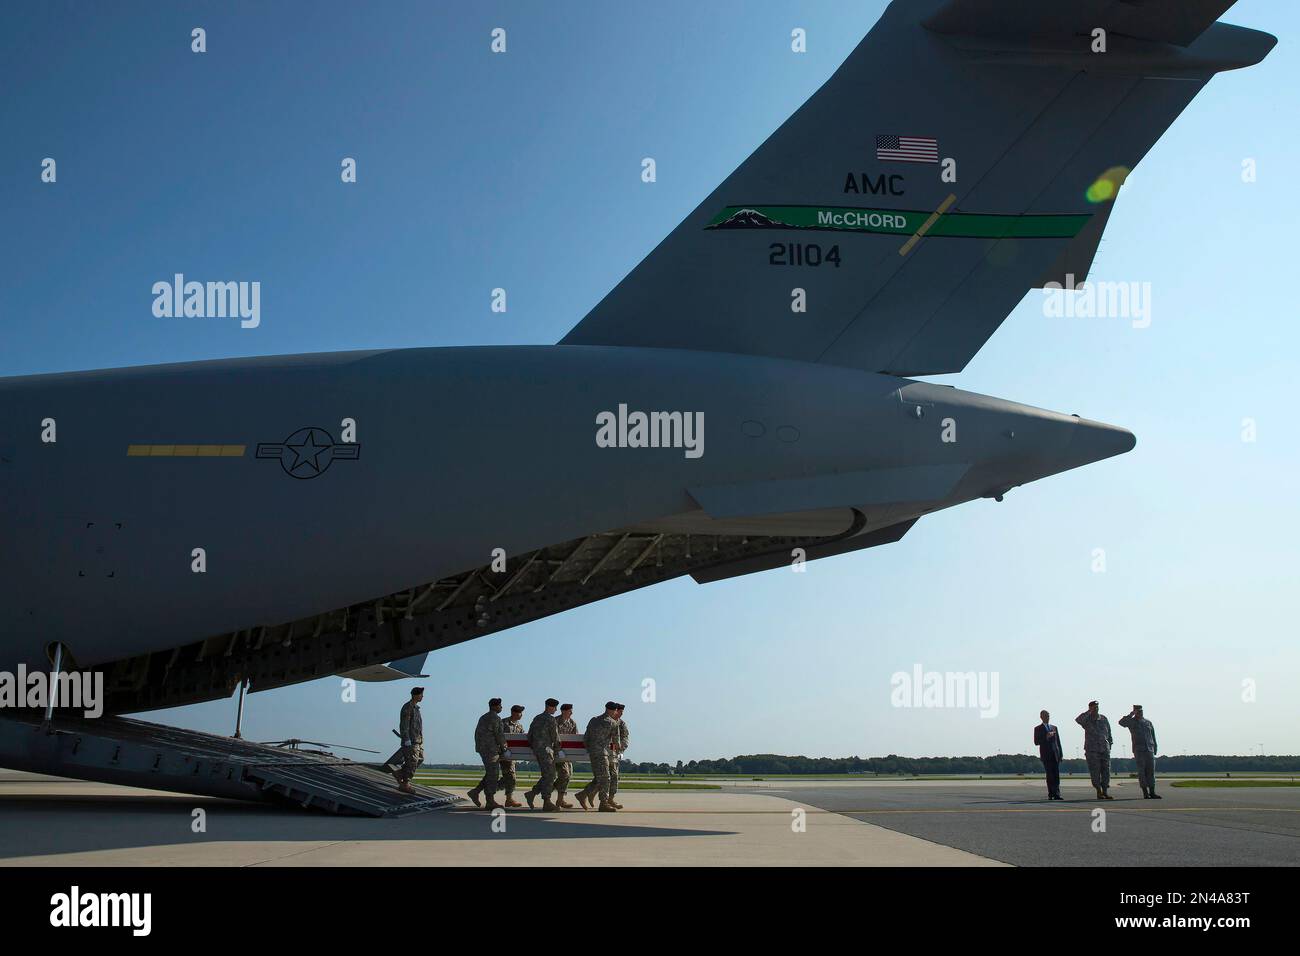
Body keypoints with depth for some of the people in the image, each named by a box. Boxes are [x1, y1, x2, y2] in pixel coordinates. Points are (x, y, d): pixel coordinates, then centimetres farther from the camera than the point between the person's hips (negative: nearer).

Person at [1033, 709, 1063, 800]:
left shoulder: (1054, 727, 17)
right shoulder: (1038, 729, 5)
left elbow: (1058, 741, 16)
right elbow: (1036, 742, -3)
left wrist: (1061, 754, 10)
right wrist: (1046, 737, -16)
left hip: (1055, 754, 3)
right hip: (1046, 755, -3)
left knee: (1056, 775, -3)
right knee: (1050, 775, -4)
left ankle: (1056, 794, -3)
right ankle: (1051, 794, 0)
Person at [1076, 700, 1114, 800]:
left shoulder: (1104, 719, 8)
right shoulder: (1087, 720, -3)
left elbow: (1109, 733, 16)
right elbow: (1078, 720, -27)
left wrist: (1110, 745, 13)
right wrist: (1089, 711, -23)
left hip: (1105, 749, 3)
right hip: (1092, 750, -3)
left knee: (1106, 771, 2)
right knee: (1095, 772, -4)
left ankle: (1105, 792, 8)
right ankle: (1099, 792, 2)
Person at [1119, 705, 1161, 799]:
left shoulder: (1148, 722, 14)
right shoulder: (1131, 722, 3)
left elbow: (1153, 737, 17)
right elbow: (1121, 722, -18)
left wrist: (1155, 750, 11)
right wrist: (1131, 715, -19)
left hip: (1149, 750, 3)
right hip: (1138, 751, -3)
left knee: (1151, 771, 0)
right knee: (1142, 772, -4)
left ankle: (1152, 793, 3)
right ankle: (1145, 793, -2)